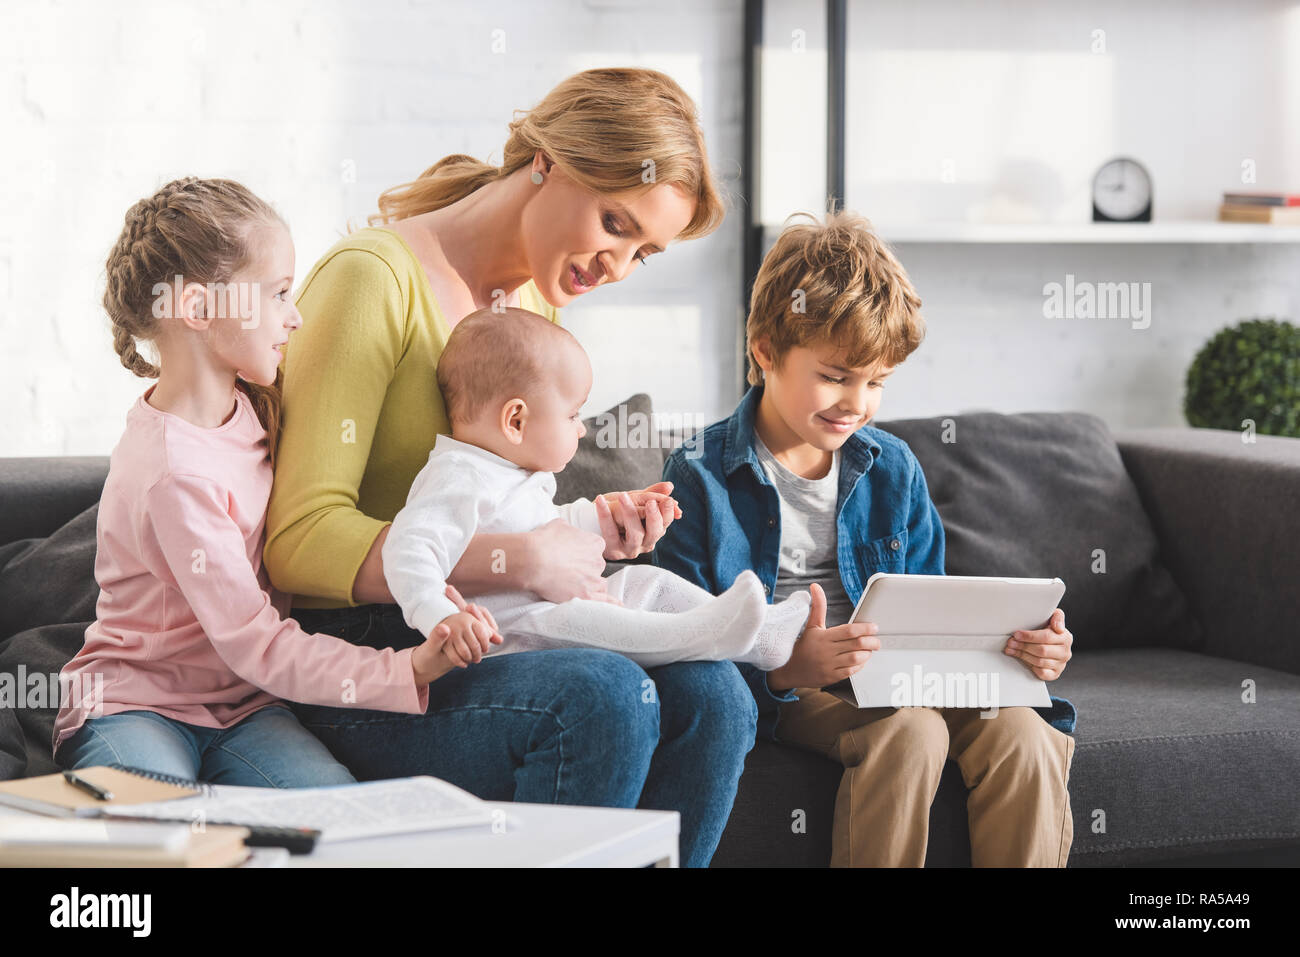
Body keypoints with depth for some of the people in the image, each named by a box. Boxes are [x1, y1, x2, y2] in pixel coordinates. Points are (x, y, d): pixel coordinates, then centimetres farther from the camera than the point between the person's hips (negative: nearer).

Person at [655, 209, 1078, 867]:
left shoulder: (893, 469, 10)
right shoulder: (700, 476, -6)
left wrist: (1019, 647, -6)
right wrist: (786, 668, -31)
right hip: (781, 691, -5)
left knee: (1021, 732, -23)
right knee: (910, 731, -33)